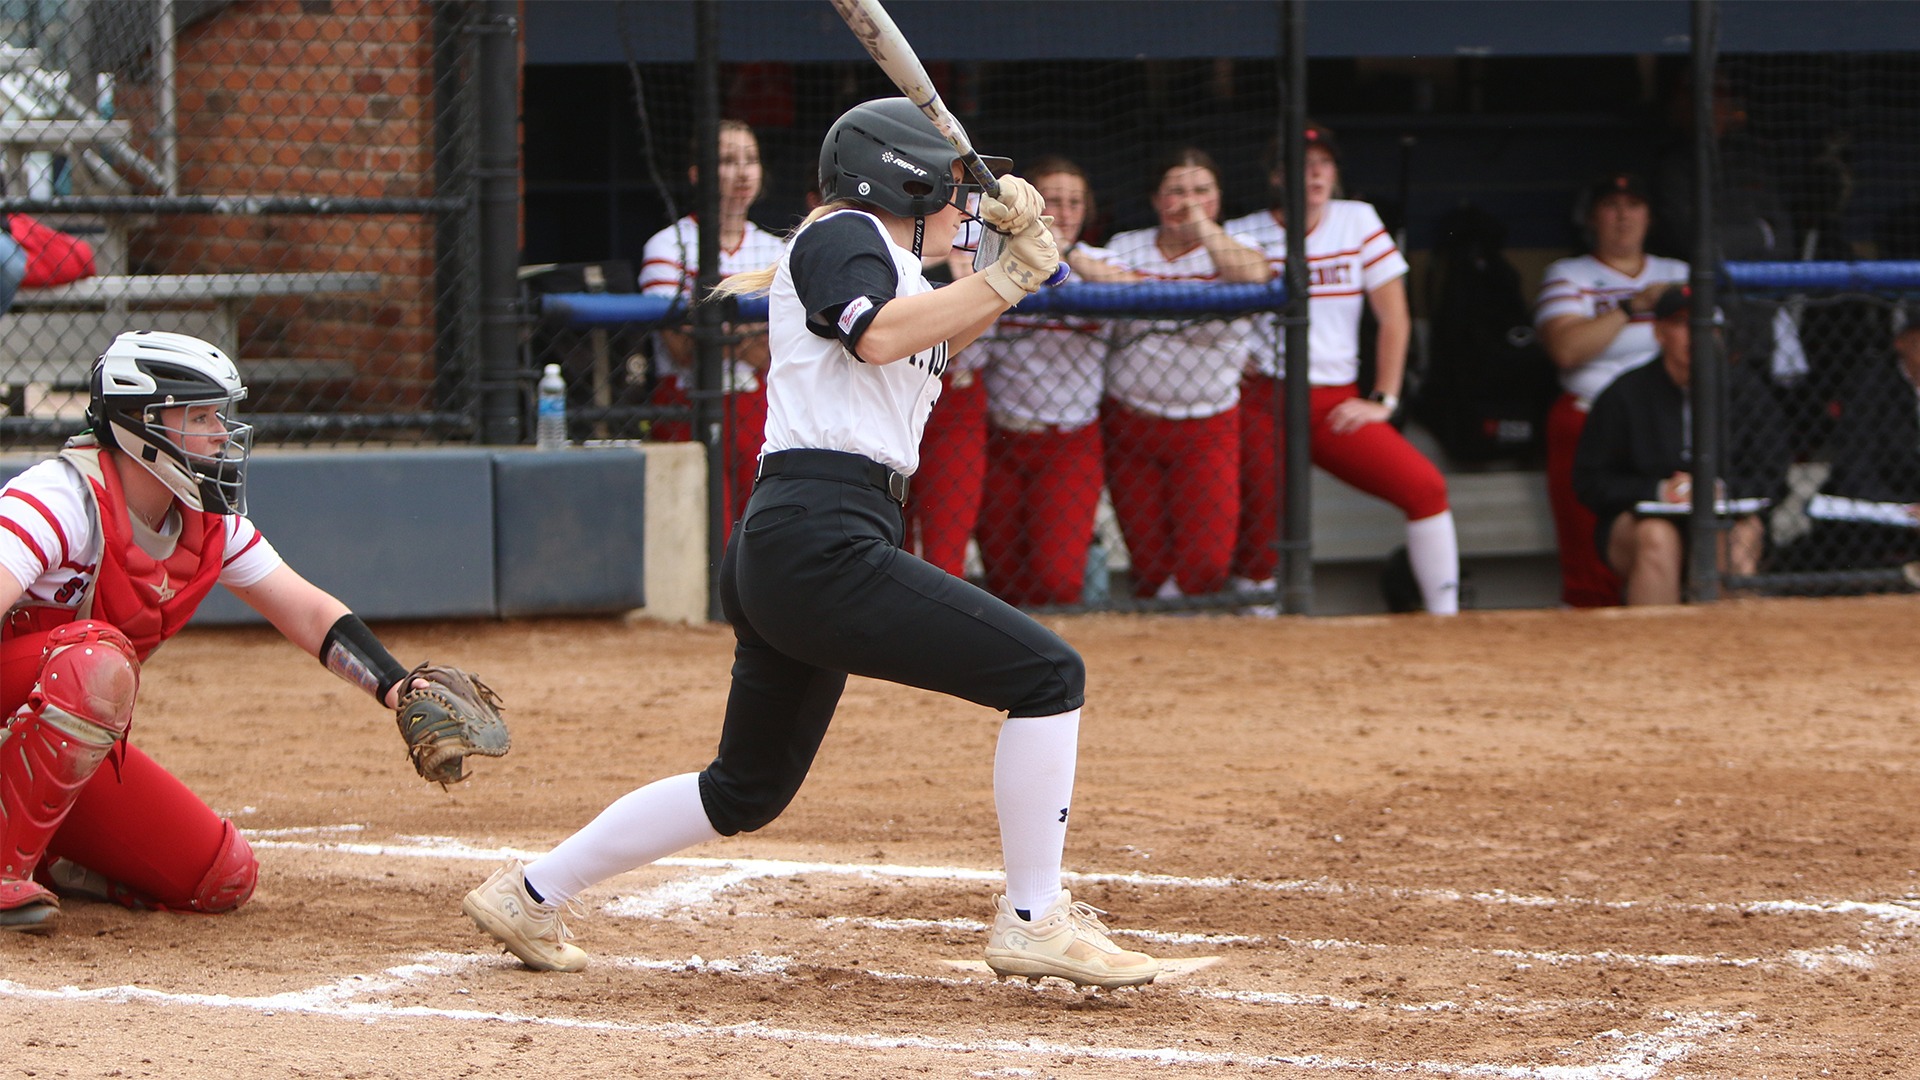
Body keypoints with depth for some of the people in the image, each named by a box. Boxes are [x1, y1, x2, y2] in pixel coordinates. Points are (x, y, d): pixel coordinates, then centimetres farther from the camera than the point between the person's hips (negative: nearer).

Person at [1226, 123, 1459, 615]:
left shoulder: (1358, 222, 7)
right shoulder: (1242, 236, 3)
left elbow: (1394, 318, 9)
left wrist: (1383, 402, 3)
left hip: (1336, 403, 1)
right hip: (1260, 403, -1)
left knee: (1425, 486, -16)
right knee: (1258, 538, -8)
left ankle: (1445, 618, -12)